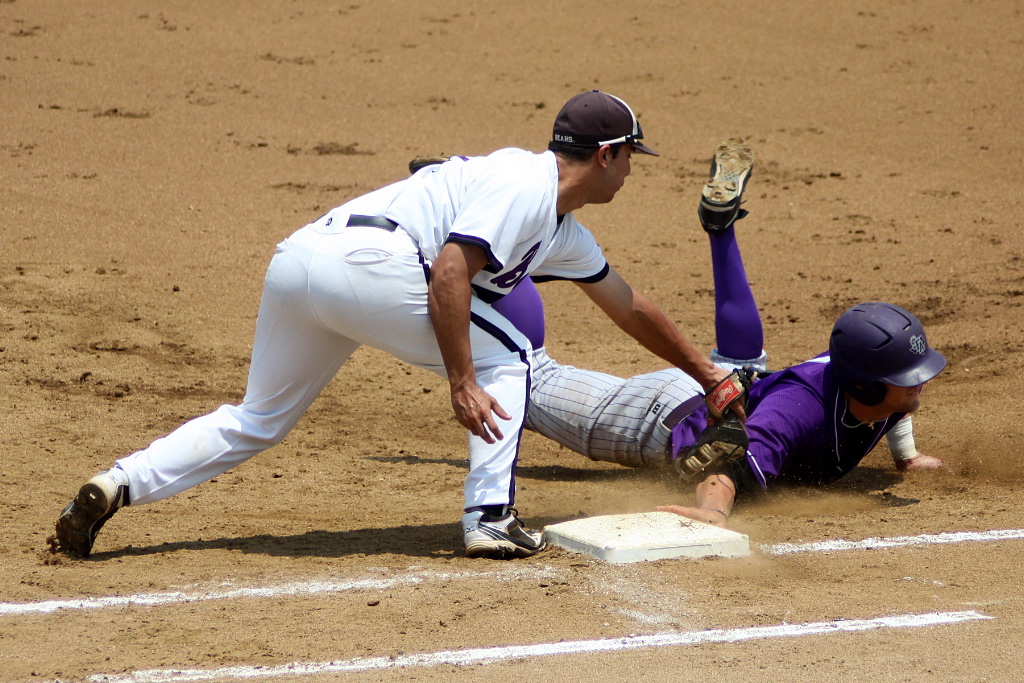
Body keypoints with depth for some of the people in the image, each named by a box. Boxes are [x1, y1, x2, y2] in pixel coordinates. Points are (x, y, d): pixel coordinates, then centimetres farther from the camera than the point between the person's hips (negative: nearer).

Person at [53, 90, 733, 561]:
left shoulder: (565, 233, 27)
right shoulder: (523, 184, -4)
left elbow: (628, 305, 39)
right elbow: (450, 269, -16)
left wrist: (704, 371, 46)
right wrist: (462, 384, -18)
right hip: (364, 257, -9)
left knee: (256, 421, 15)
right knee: (504, 356, 5)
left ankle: (117, 485, 1)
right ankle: (491, 518, -3)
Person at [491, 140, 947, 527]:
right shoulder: (801, 408, -47)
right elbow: (730, 465, -59)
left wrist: (906, 453, 10)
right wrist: (713, 509, -78)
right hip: (673, 415, -7)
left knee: (741, 359, 43)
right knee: (537, 384, 11)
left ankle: (720, 224, 53)